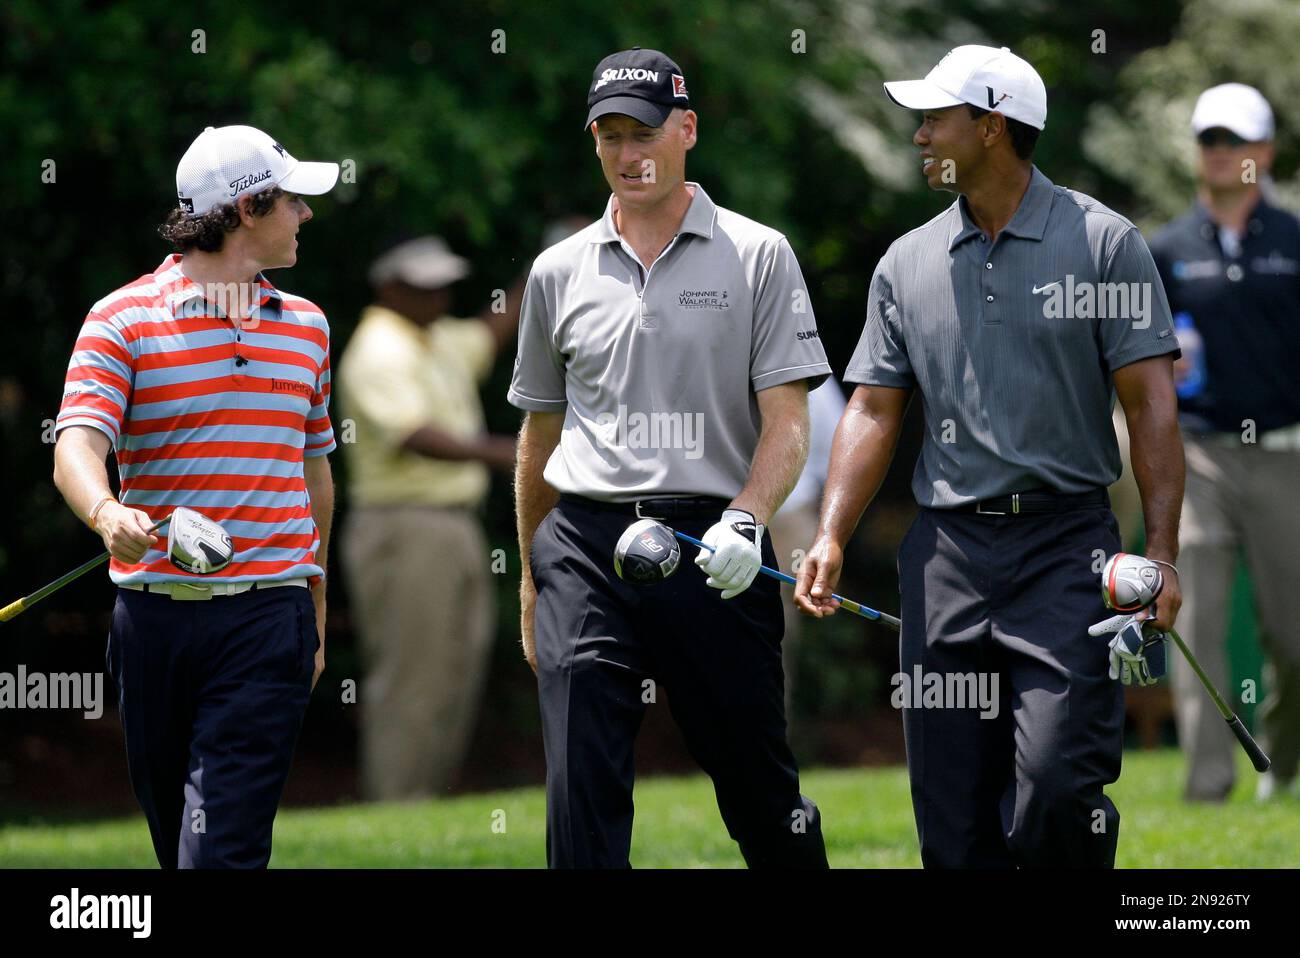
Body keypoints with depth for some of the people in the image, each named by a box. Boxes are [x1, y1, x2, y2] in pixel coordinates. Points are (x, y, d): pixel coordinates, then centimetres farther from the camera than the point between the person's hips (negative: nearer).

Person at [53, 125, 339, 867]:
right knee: (172, 831, 8)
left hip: (269, 617, 1)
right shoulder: (123, 320, 0)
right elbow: (77, 445, -14)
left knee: (225, 842, -13)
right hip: (153, 611, -1)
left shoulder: (306, 326, 15)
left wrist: (316, 609, 27)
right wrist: (107, 512, -37)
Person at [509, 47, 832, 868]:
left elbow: (788, 421, -3)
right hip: (587, 545, 2)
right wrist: (533, 579, 21)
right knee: (583, 792, -8)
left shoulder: (758, 258, 3)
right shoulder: (560, 273, 12)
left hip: (714, 548, -2)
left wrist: (744, 521, -20)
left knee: (759, 788, 4)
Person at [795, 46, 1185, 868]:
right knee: (953, 815, 2)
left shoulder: (1103, 242, 0)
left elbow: (1151, 405, -3)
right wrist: (832, 537, -2)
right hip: (946, 549, 4)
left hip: (1065, 546, -4)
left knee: (1057, 789, -16)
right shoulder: (908, 263, 12)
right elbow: (874, 411, 12)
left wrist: (1161, 554, -11)